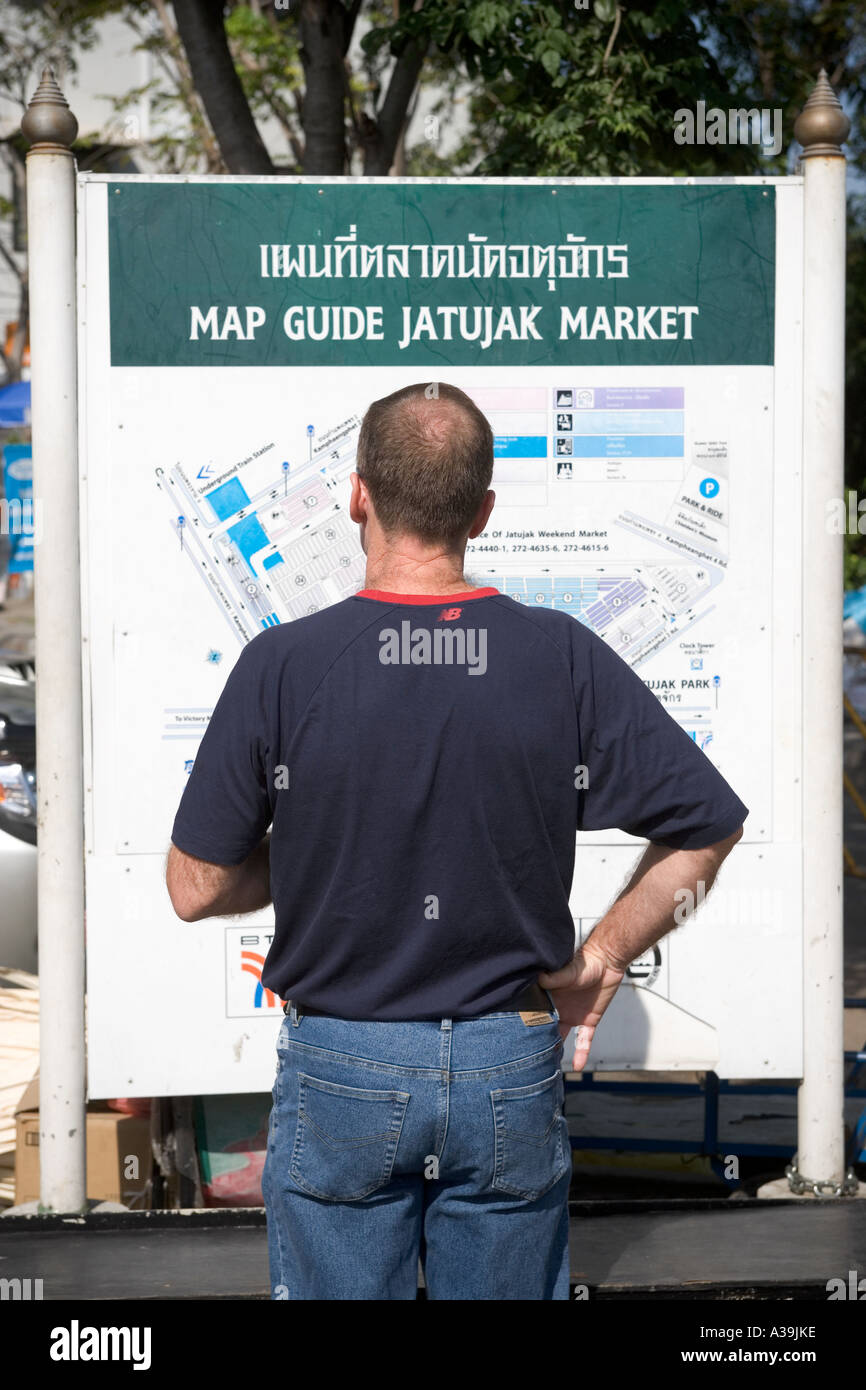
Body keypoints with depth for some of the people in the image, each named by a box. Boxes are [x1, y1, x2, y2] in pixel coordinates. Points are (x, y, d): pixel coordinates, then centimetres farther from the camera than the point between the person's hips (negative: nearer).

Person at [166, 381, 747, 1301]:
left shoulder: (283, 665, -13)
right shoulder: (564, 658, -8)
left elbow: (196, 889, -6)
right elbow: (711, 825, -1)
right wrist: (599, 962, 6)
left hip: (339, 1070, -1)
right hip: (512, 1070, 2)